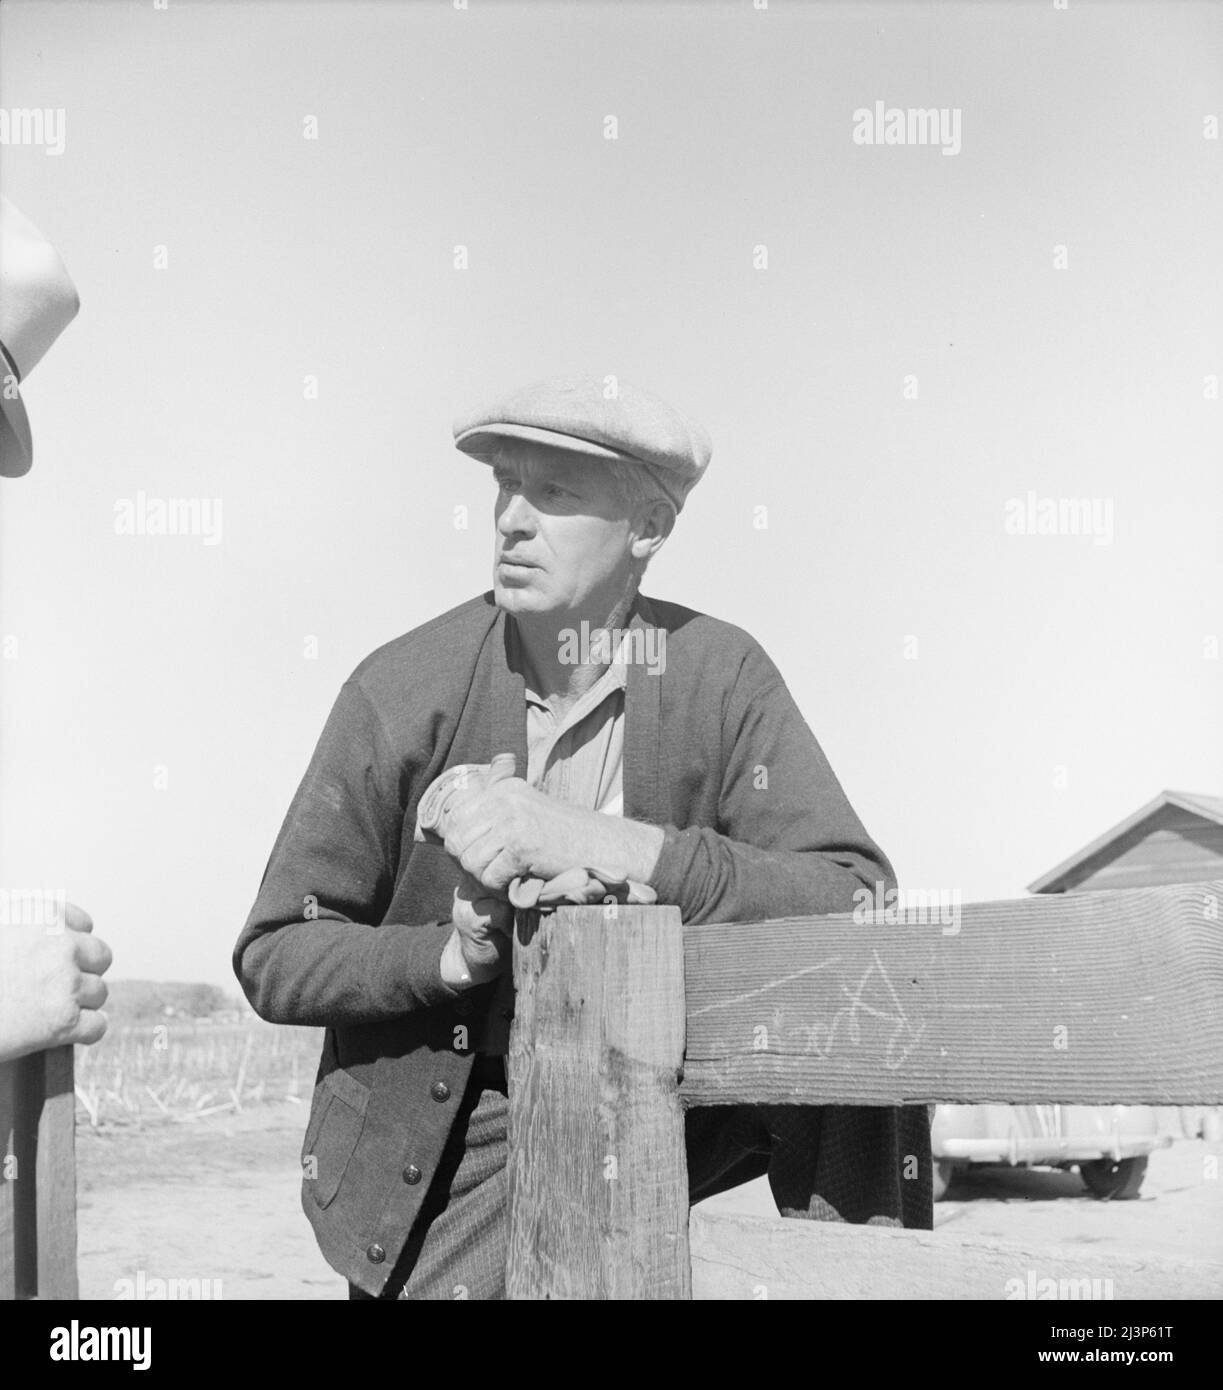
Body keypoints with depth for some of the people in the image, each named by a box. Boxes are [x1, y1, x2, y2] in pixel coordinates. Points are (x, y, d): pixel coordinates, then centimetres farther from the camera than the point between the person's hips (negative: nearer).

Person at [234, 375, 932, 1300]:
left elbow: (857, 908, -23)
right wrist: (452, 955, -26)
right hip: (447, 1144, -1)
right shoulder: (402, 689, -13)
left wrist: (607, 845, -32)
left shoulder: (718, 676, -11)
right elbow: (274, 957, -8)